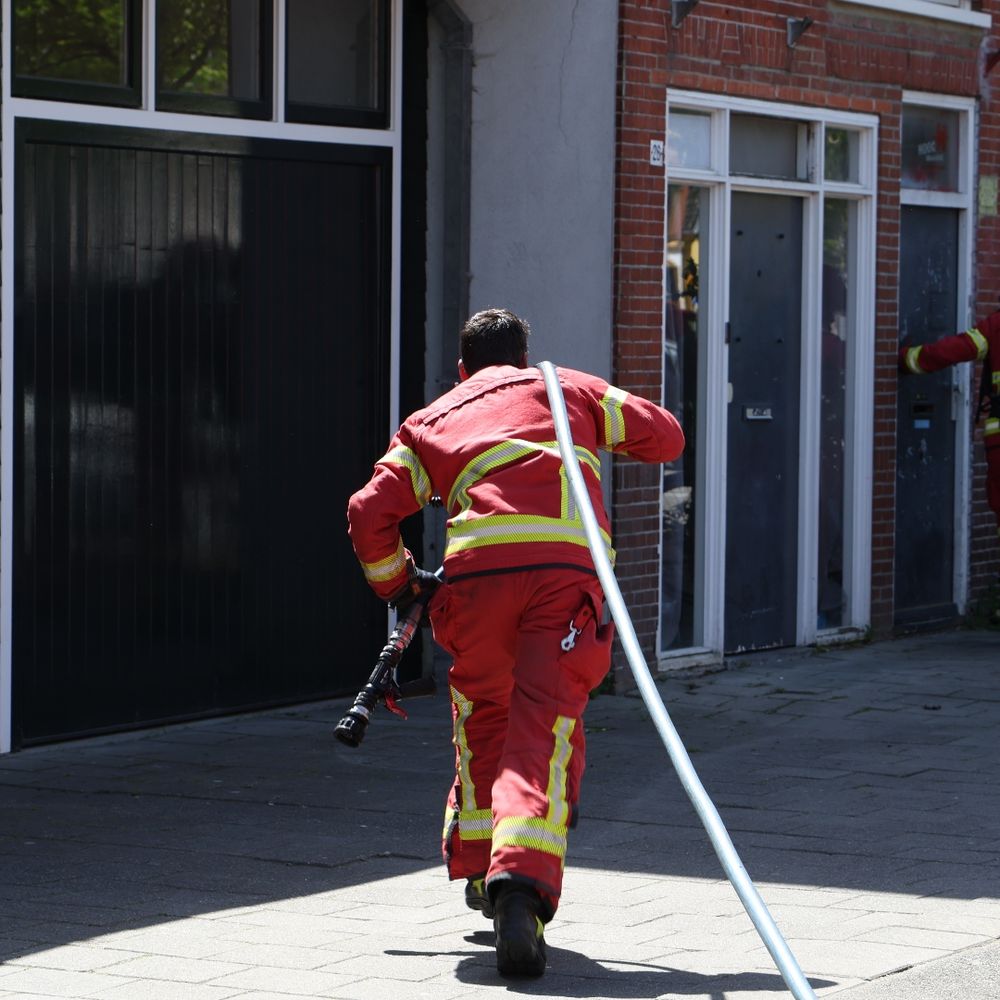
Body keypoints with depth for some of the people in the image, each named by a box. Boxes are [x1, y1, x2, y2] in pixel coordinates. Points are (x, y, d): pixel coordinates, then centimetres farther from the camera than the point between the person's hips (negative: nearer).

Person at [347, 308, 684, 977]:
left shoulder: (432, 420, 27)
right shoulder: (569, 389, 28)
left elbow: (370, 512, 16)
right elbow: (665, 436, 30)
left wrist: (398, 584, 31)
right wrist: (603, 431, 48)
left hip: (479, 565, 1)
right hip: (572, 564, -1)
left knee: (483, 715, 22)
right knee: (545, 729, -7)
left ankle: (482, 872, 30)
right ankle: (521, 880, -28)